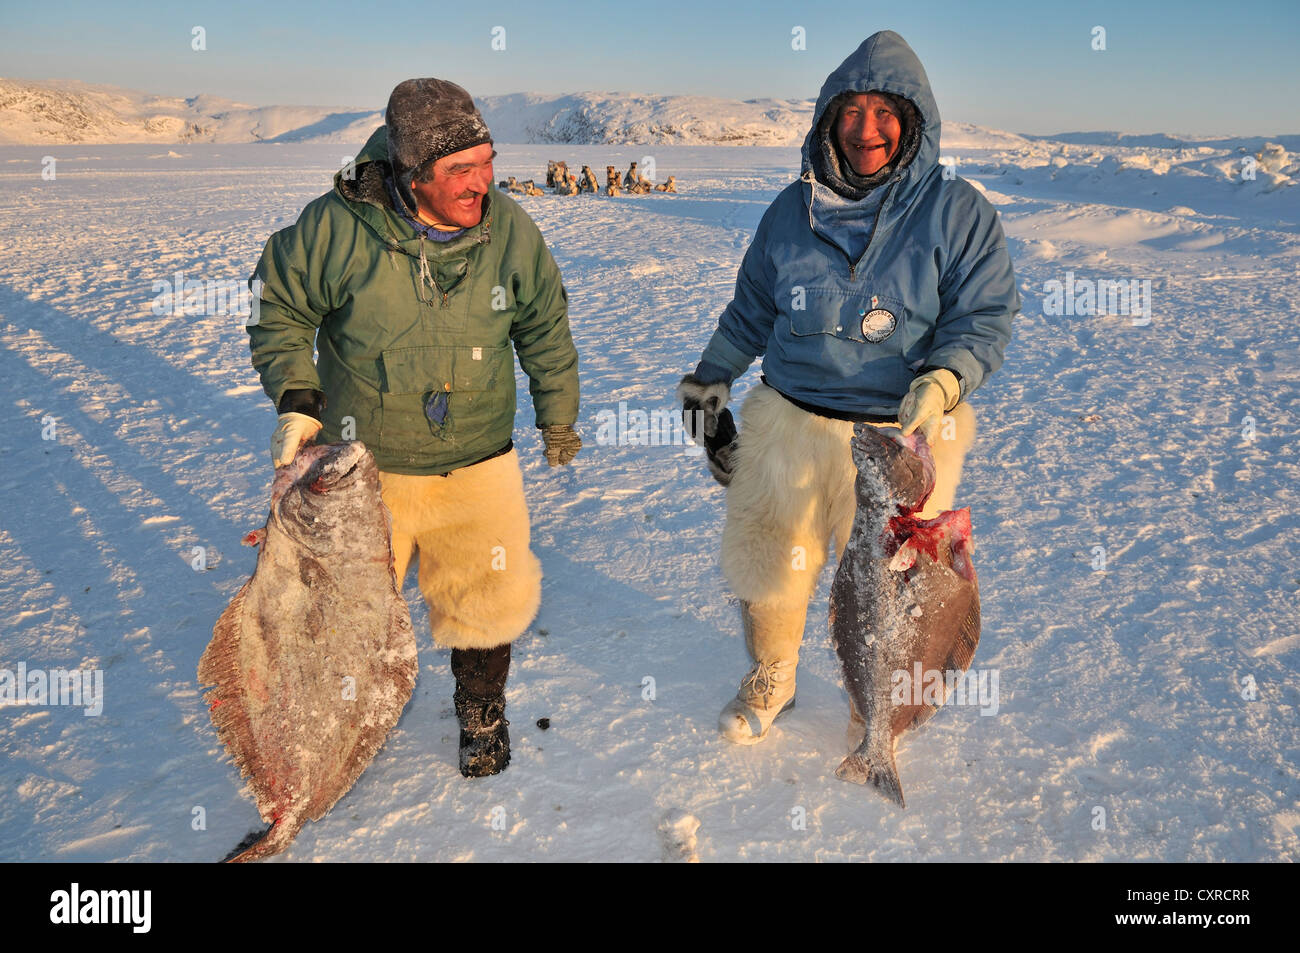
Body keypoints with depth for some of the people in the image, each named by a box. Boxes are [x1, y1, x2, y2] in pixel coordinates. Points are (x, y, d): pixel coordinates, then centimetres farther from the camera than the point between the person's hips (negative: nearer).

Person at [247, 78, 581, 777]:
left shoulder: (511, 230, -9)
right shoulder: (338, 226, -17)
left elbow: (547, 332, 6)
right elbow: (280, 308, -1)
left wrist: (559, 421, 14)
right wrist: (296, 398, -11)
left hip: (477, 466, 1)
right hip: (362, 465, -1)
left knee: (488, 605, 9)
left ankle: (482, 713, 39)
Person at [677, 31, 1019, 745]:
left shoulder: (957, 212, -5)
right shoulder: (793, 209, 6)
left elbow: (984, 318, -5)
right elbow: (750, 310, 17)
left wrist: (942, 380, -23)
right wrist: (708, 381, 19)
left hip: (900, 434, -3)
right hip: (787, 423, 3)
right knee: (767, 559, 13)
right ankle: (770, 679, 42)